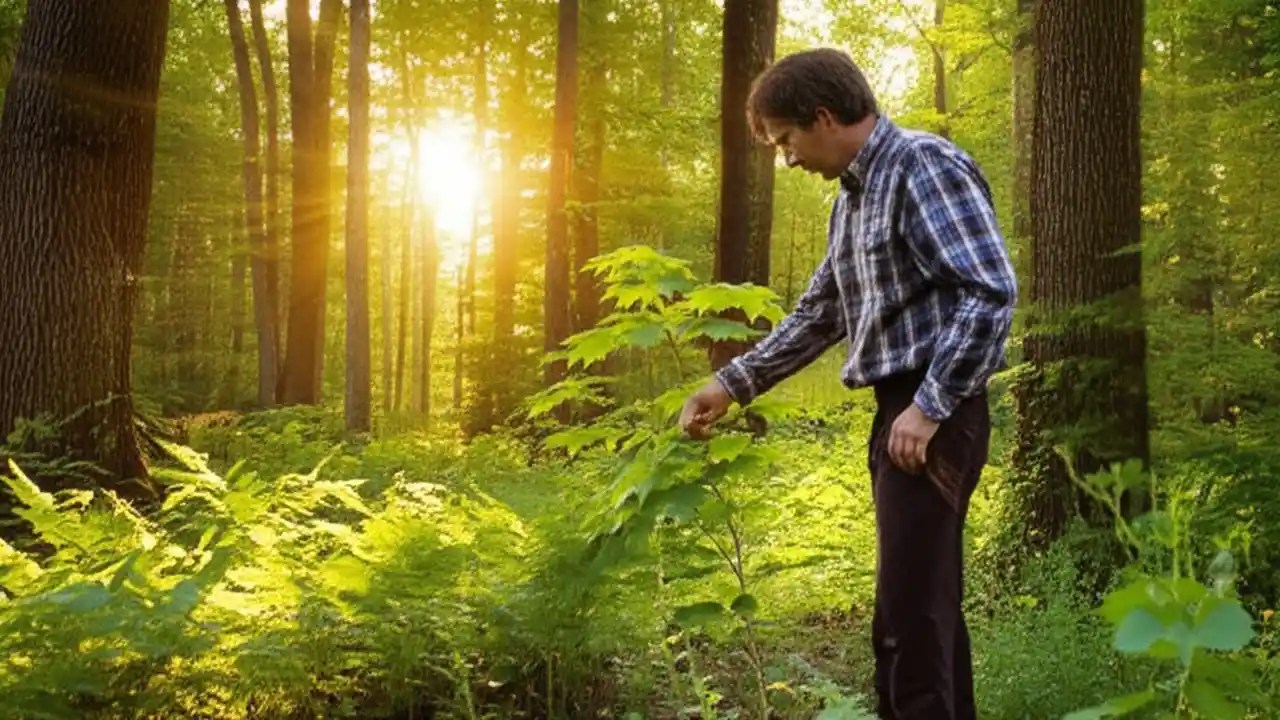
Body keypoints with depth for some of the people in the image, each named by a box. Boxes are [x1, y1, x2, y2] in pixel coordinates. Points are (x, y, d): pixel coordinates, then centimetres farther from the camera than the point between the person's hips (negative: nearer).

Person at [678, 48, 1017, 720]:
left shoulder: (924, 165, -11)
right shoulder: (852, 197, 18)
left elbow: (991, 291, -19)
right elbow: (819, 313, 25)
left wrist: (930, 406, -21)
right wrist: (733, 383, 20)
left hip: (934, 415, -9)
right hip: (899, 411, 10)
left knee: (907, 616, -9)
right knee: (927, 606, 15)